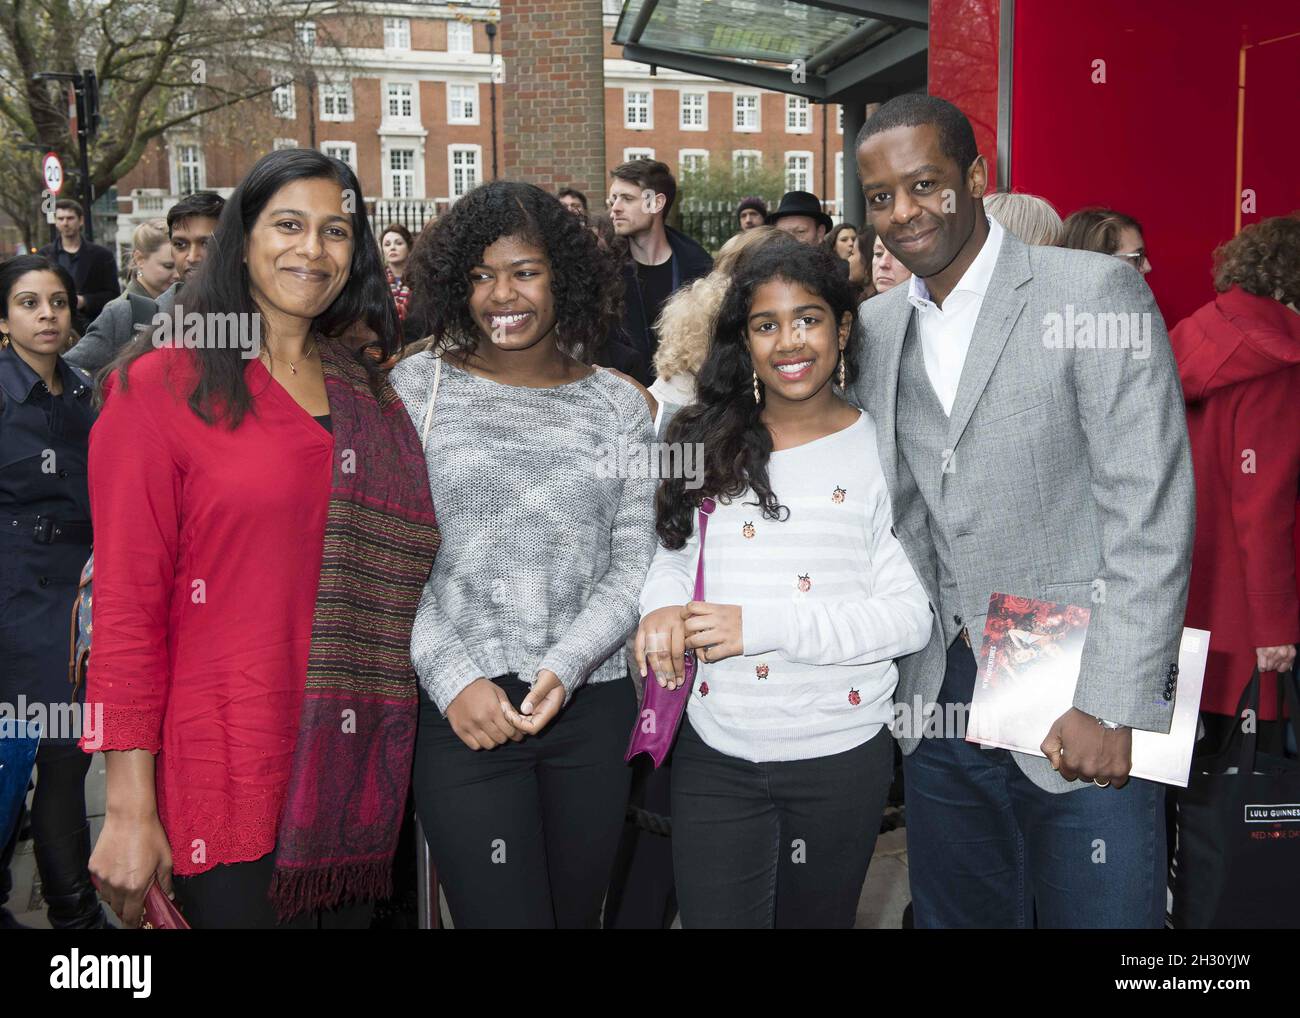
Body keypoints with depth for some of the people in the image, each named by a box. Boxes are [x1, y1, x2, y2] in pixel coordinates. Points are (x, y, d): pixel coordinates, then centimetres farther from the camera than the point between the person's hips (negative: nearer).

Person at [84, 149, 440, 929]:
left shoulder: (369, 391, 11)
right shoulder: (163, 385, -4)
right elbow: (127, 605, -8)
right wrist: (131, 810, -11)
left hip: (357, 774, 5)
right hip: (229, 783, -5)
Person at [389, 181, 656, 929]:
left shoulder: (619, 405, 7)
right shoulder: (416, 388, 1)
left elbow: (635, 564, 4)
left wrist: (564, 668, -10)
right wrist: (453, 680, -10)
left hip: (594, 707, 3)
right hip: (462, 712, -2)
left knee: (579, 913, 14)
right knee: (504, 915, -3)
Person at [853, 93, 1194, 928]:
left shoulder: (1096, 293, -9)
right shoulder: (875, 327, 8)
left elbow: (1150, 519, -13)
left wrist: (1111, 706, -17)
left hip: (1082, 714, -5)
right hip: (939, 701, 5)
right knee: (955, 913, 17)